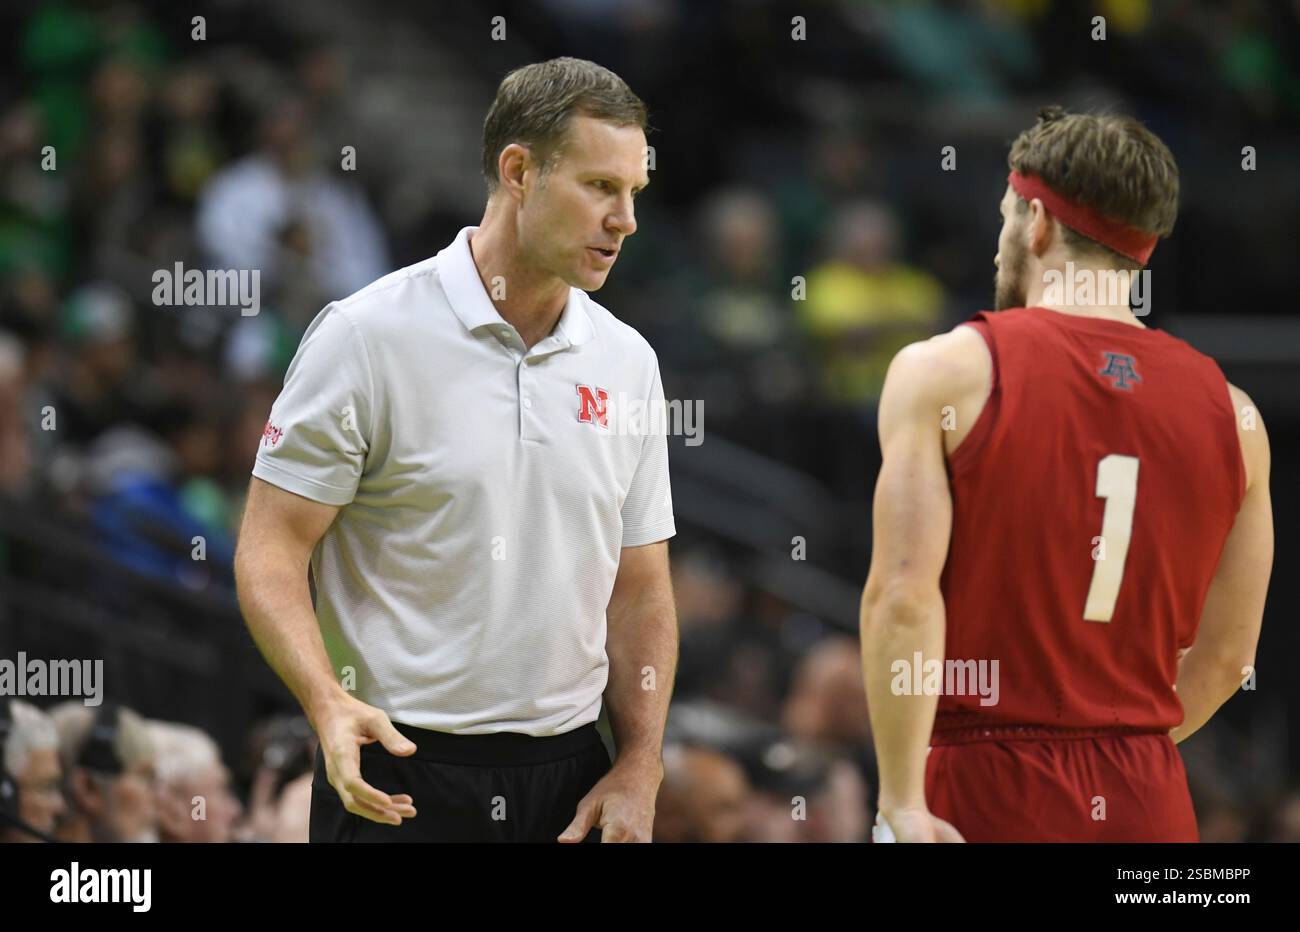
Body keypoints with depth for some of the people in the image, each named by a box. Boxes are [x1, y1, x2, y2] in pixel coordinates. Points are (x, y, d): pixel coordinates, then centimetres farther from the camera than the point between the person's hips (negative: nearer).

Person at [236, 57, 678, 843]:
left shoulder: (628, 362, 8)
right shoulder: (366, 337, -7)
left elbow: (640, 588, 12)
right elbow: (270, 551, -9)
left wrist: (639, 773, 1)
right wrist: (330, 704, -24)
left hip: (571, 779, 4)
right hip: (398, 776, -4)